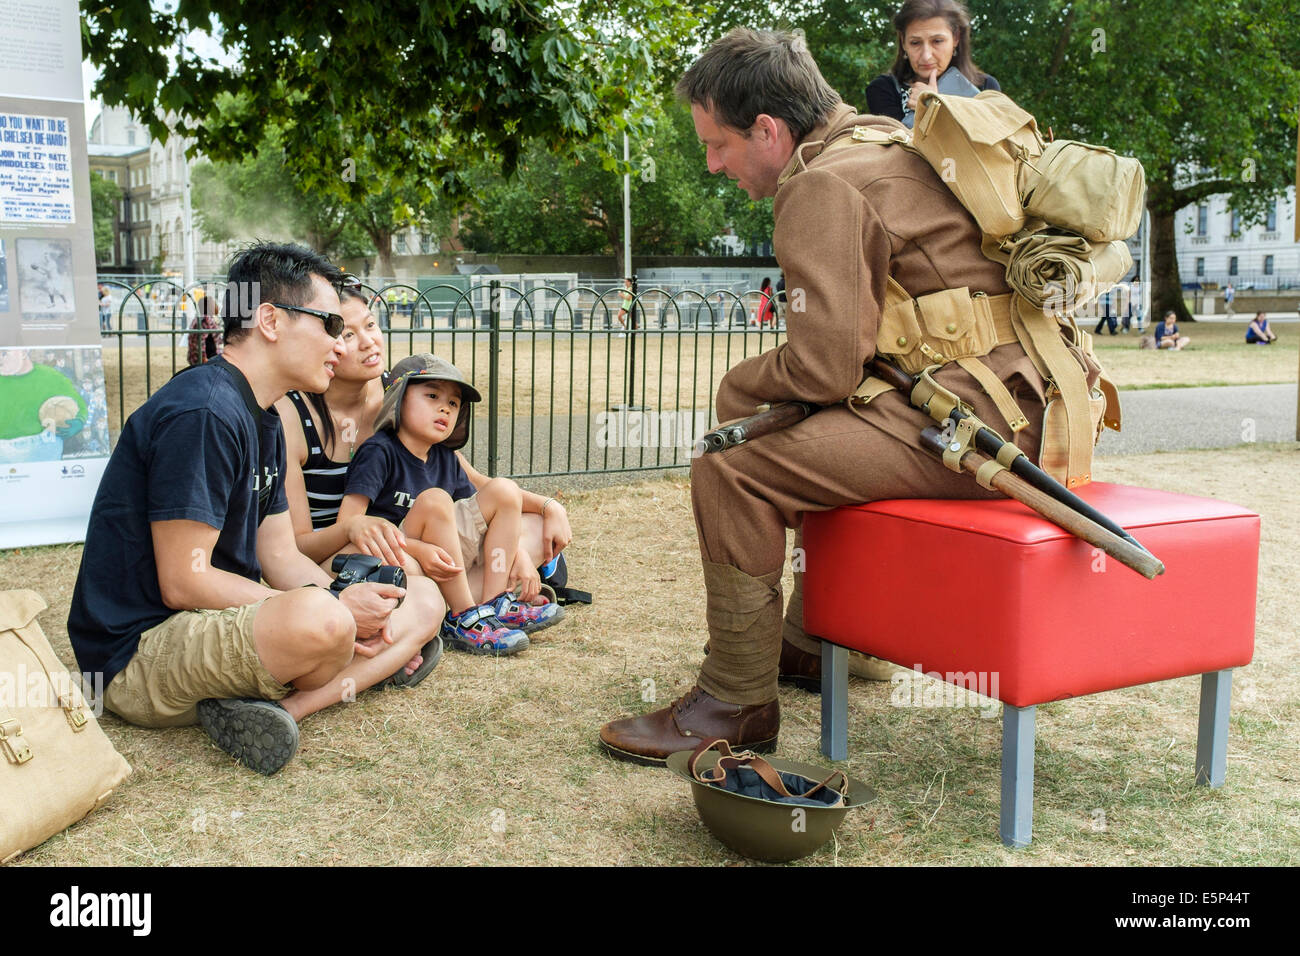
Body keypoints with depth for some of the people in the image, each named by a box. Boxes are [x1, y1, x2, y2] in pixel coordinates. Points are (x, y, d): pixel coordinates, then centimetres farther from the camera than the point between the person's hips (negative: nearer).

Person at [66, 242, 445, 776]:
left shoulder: (263, 423, 14)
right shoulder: (203, 412, -19)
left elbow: (281, 558, 12)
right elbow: (182, 583, -22)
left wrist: (348, 608, -7)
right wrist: (333, 607, -20)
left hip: (223, 624, 10)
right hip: (140, 652, -10)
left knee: (423, 601, 5)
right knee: (318, 620, -39)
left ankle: (271, 707, -14)